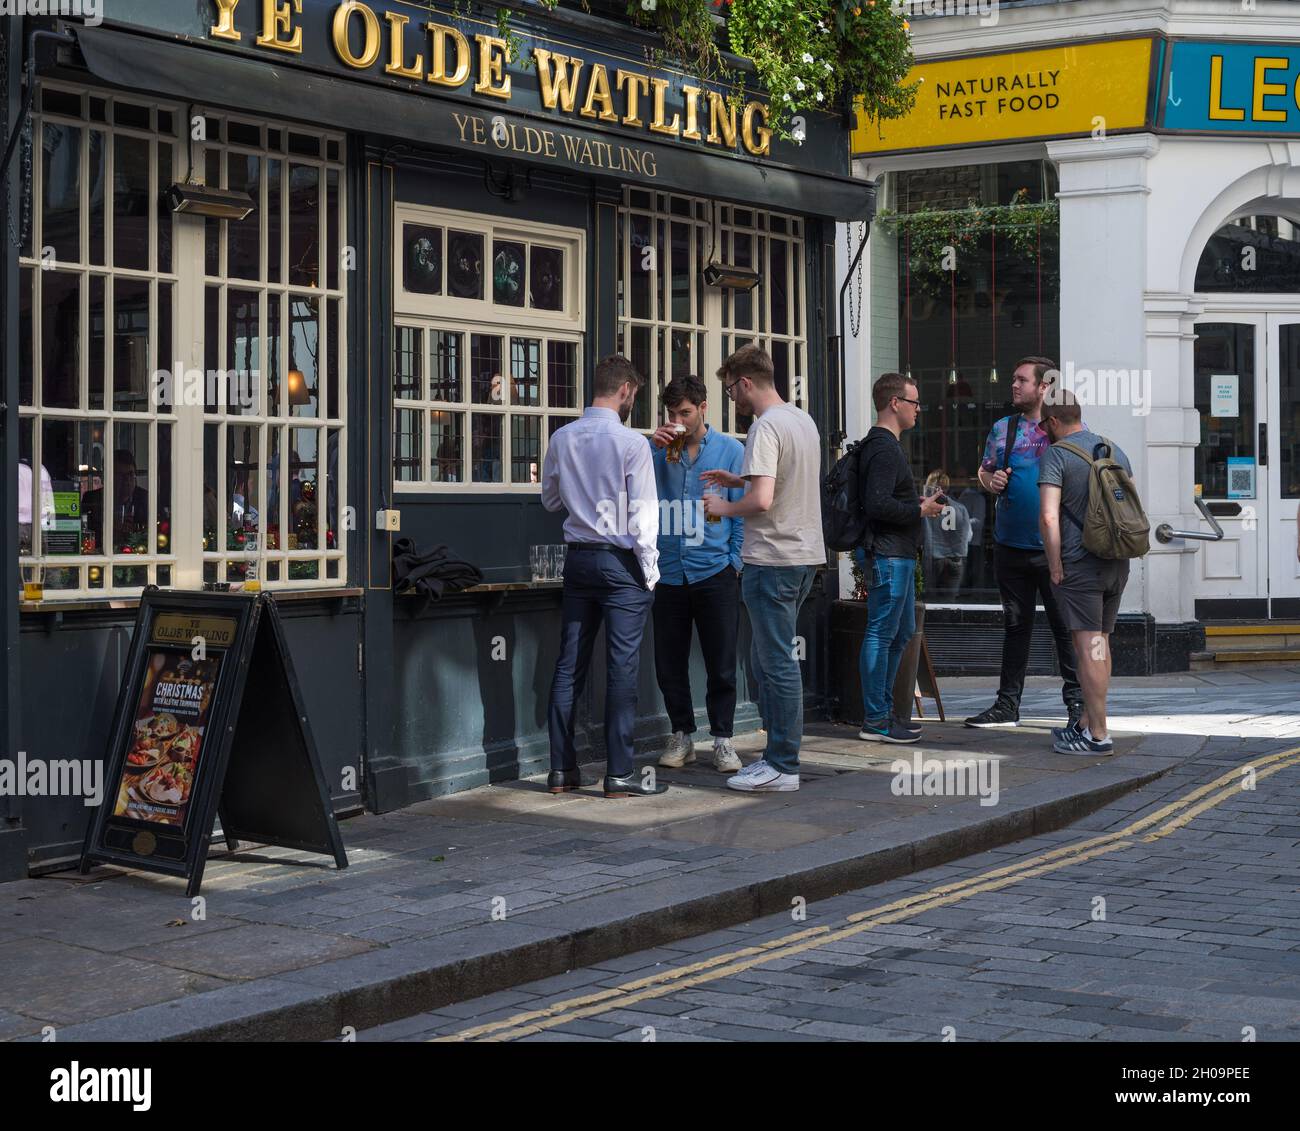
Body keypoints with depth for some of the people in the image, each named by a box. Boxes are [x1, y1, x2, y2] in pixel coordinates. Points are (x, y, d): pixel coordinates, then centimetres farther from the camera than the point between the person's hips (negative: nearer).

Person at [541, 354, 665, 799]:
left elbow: (550, 499, 17)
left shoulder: (562, 439, 4)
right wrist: (649, 570, -4)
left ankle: (562, 770, 13)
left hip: (578, 558, 6)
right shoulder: (631, 443, -12)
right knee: (622, 667, -2)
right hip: (620, 561, -5)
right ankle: (619, 774, 0)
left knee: (570, 664, 9)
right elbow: (643, 512, -11)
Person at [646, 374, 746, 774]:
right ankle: (682, 736, 22)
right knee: (669, 665, 8)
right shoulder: (656, 449, 6)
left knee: (721, 664, 2)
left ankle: (722, 740, 13)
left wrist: (735, 561, -3)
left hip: (715, 572, -2)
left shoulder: (730, 450, 3)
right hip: (668, 573, 2)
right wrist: (653, 451, -14)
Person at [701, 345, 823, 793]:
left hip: (773, 560, -10)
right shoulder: (804, 420, 14)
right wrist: (738, 479, 24)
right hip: (806, 554, 10)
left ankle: (782, 767, 1)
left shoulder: (765, 427, -16)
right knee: (766, 659, 17)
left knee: (777, 662, -4)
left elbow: (762, 500, -25)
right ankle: (779, 753, 20)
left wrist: (724, 507, -8)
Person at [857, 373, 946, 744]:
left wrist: (918, 502, 14)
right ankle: (875, 720, -3)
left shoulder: (883, 445, 19)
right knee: (881, 635, -7)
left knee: (902, 632, 16)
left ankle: (882, 710, 23)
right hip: (889, 556, -11)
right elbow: (878, 504, -25)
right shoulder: (884, 449, -16)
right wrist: (920, 510, -14)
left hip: (899, 556, 11)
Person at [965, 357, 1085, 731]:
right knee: (1015, 625, 11)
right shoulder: (1002, 428, 10)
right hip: (1010, 543, 4)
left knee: (1065, 626, 1)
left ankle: (1078, 703, 10)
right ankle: (1007, 705, 16)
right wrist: (991, 480, -4)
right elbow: (984, 470, 19)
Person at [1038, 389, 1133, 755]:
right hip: (1118, 563, 7)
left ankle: (1098, 735, -5)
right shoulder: (1116, 451, 14)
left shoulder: (1056, 454, -8)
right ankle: (1086, 722, 22)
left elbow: (1049, 516, -18)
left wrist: (1055, 566, -12)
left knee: (1089, 647, -6)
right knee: (1101, 643, 14)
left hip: (1079, 564, -7)